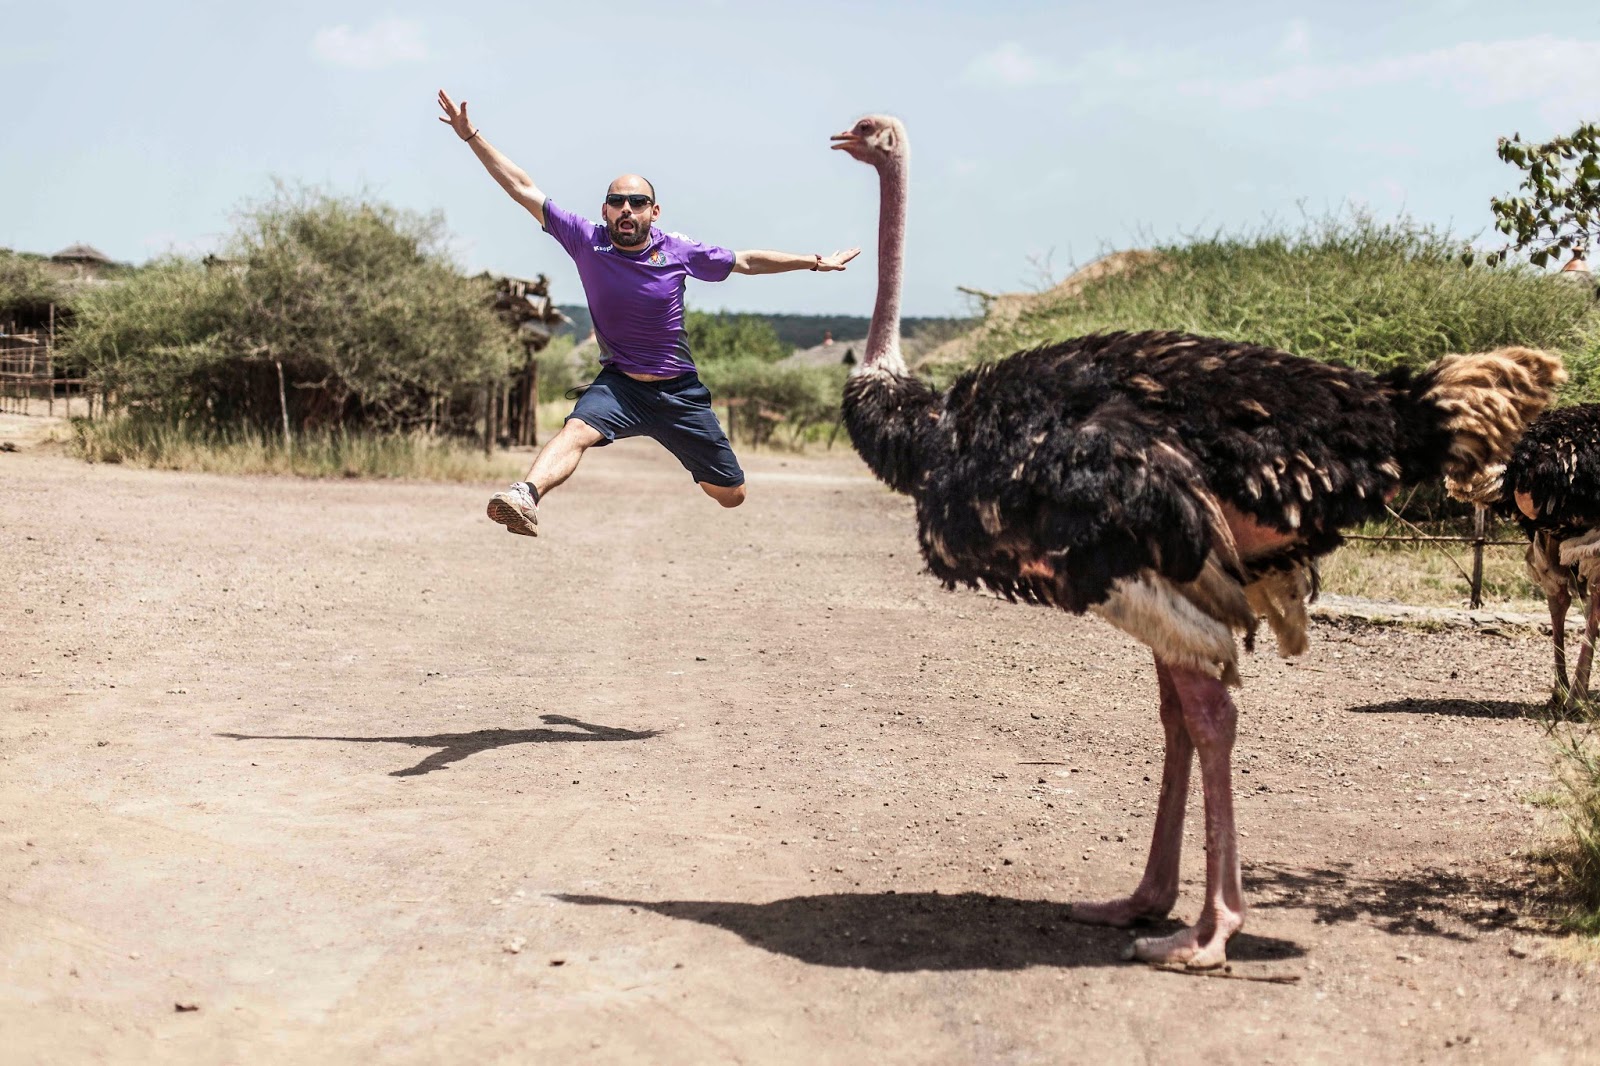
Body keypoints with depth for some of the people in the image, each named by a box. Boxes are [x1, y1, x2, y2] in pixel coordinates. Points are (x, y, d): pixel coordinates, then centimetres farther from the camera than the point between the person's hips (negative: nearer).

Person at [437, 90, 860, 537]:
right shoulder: (587, 240, -8)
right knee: (576, 430, -34)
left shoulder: (678, 251, -7)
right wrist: (471, 135, -13)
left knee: (731, 495, 7)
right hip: (618, 384, -1)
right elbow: (523, 188, -9)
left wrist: (814, 262, 10)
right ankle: (525, 499, -57)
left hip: (681, 392, 1)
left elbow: (745, 261, 7)